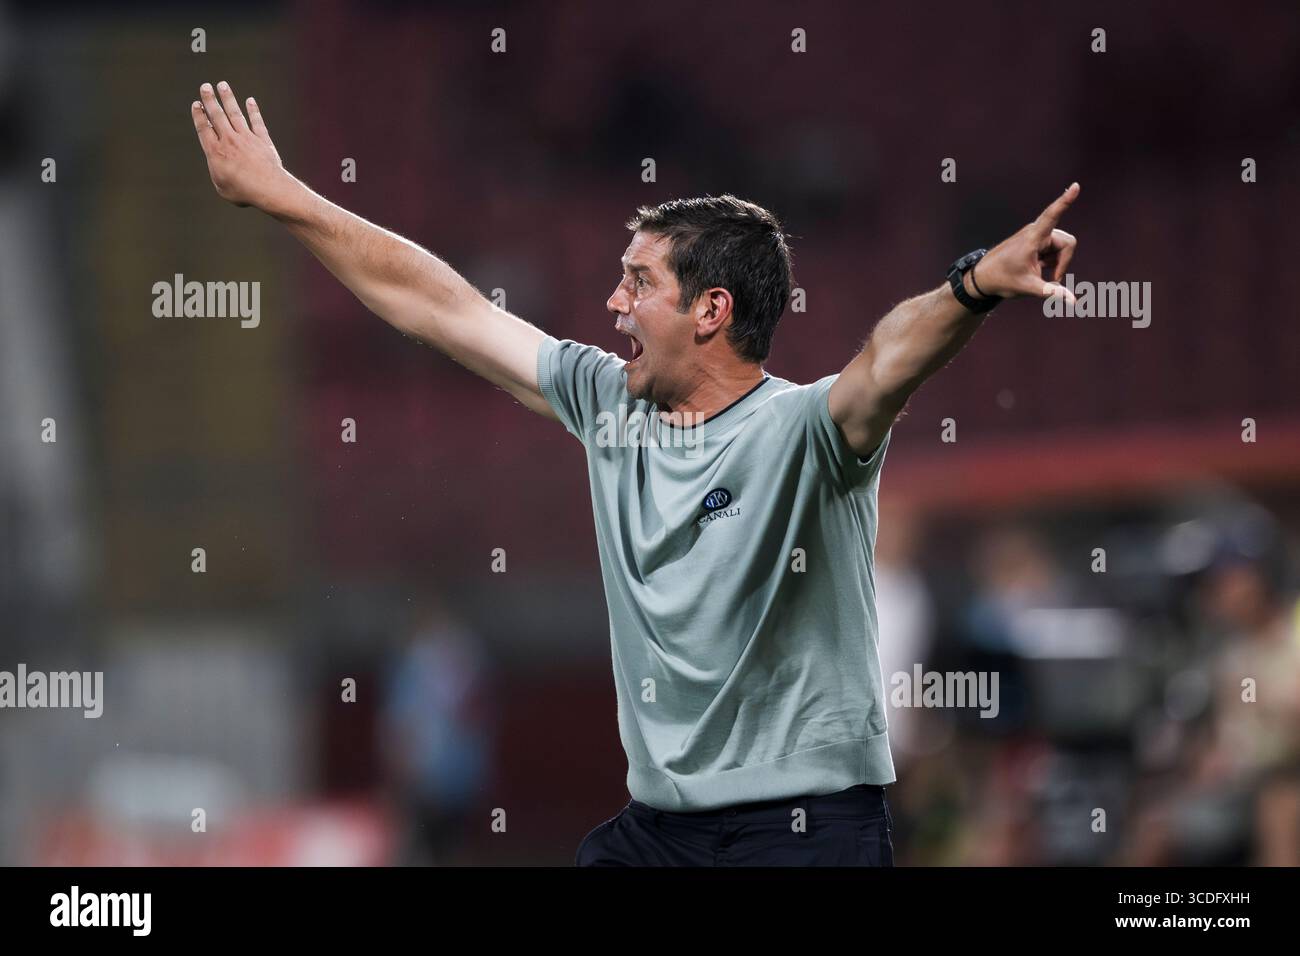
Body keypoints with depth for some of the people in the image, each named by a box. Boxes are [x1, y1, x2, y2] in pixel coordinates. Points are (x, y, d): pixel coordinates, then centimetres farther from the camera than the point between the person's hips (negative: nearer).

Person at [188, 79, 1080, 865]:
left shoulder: (799, 431, -12)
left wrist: (976, 285, -55)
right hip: (653, 827, 6)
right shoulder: (611, 407, 7)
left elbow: (887, 364, -33)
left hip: (806, 832, -6)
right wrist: (279, 196, 19)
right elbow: (439, 306, 14)